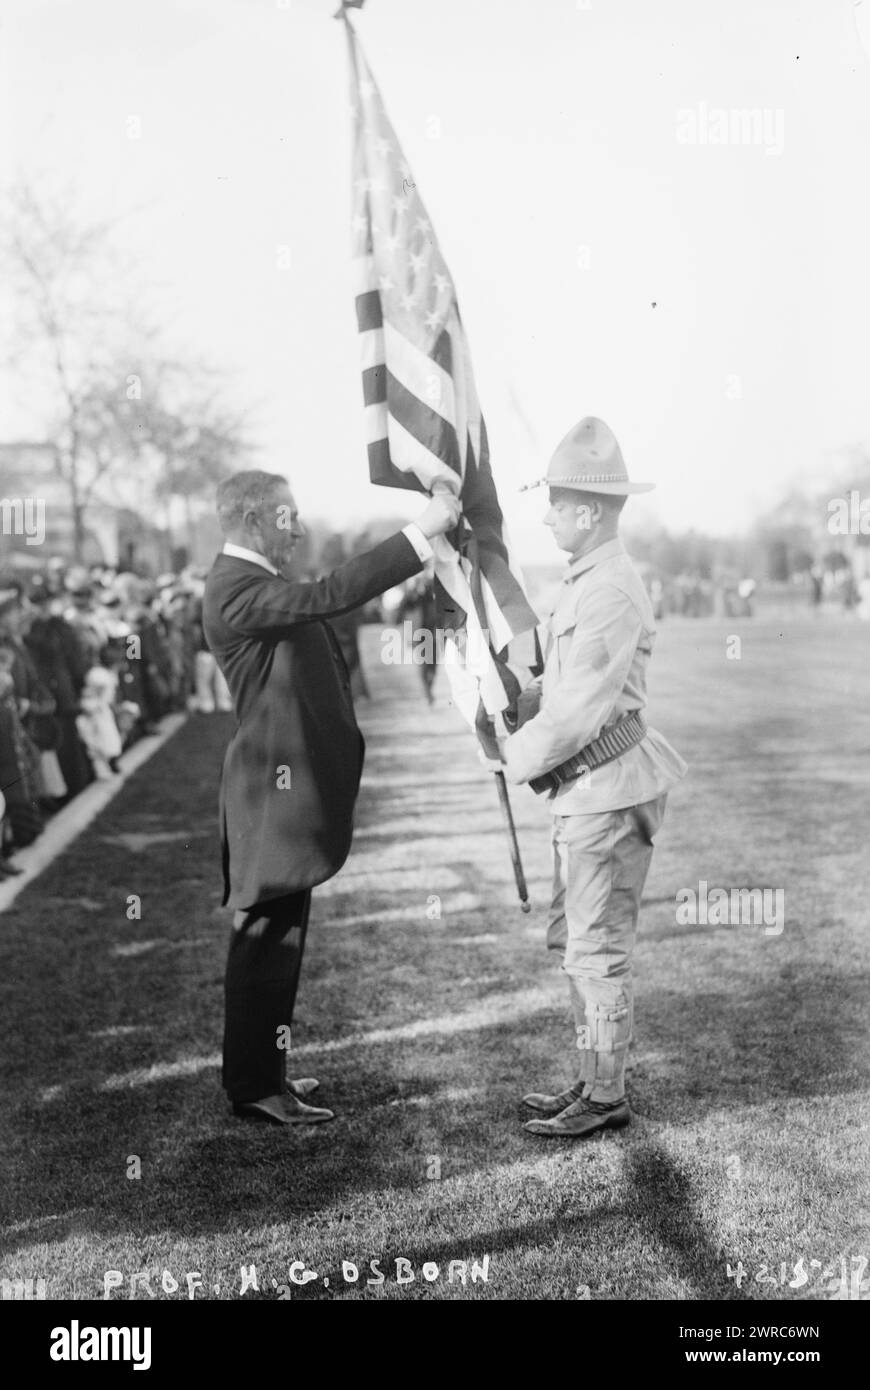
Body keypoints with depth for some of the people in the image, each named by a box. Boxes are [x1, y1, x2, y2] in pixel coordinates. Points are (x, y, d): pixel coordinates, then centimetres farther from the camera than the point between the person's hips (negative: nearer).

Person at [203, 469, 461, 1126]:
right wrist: (422, 531, -29)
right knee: (267, 937, -3)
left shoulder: (257, 582, 15)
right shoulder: (236, 591, -19)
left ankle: (261, 1070, 28)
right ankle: (254, 1086, 6)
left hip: (295, 785, 11)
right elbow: (329, 595, -29)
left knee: (278, 936, 17)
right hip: (276, 789, -11)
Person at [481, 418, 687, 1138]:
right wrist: (512, 715, 4)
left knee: (598, 948, -1)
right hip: (584, 790, 10)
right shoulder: (589, 581, 13)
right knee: (574, 941, 16)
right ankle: (593, 1080, 27)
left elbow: (581, 710, -21)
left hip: (607, 790, -10)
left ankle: (607, 1098, 11)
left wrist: (517, 756, -9)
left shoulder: (611, 593, -20)